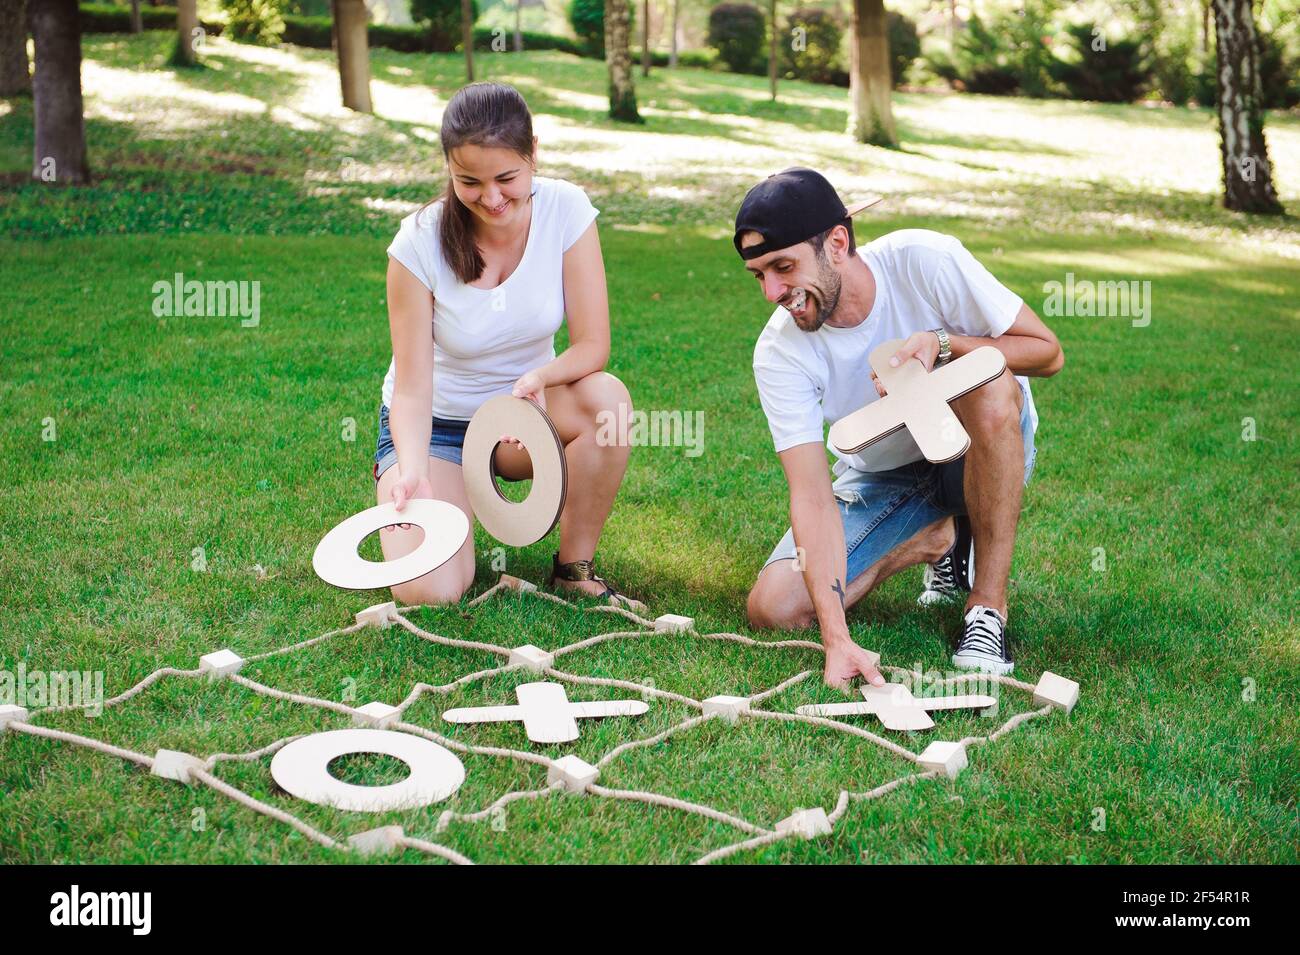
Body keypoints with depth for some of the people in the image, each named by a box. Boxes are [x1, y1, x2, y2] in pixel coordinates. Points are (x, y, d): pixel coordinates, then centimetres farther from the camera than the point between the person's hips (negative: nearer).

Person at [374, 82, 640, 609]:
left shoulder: (565, 209, -16)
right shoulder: (420, 243, -21)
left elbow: (592, 344, -15)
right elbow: (412, 388, -20)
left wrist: (538, 378, -37)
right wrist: (412, 469, -39)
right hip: (436, 424, -2)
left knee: (606, 397, -32)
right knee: (428, 592, -23)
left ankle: (575, 568, -11)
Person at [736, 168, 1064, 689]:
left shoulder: (926, 260, -25)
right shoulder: (779, 352, -20)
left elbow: (1048, 352, -16)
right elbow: (810, 494, -27)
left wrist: (941, 344, -33)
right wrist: (837, 639, -38)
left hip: (987, 453, -2)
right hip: (882, 477, 2)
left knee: (991, 387, -38)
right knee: (772, 607, -17)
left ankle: (989, 605, -22)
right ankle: (937, 541, 7)